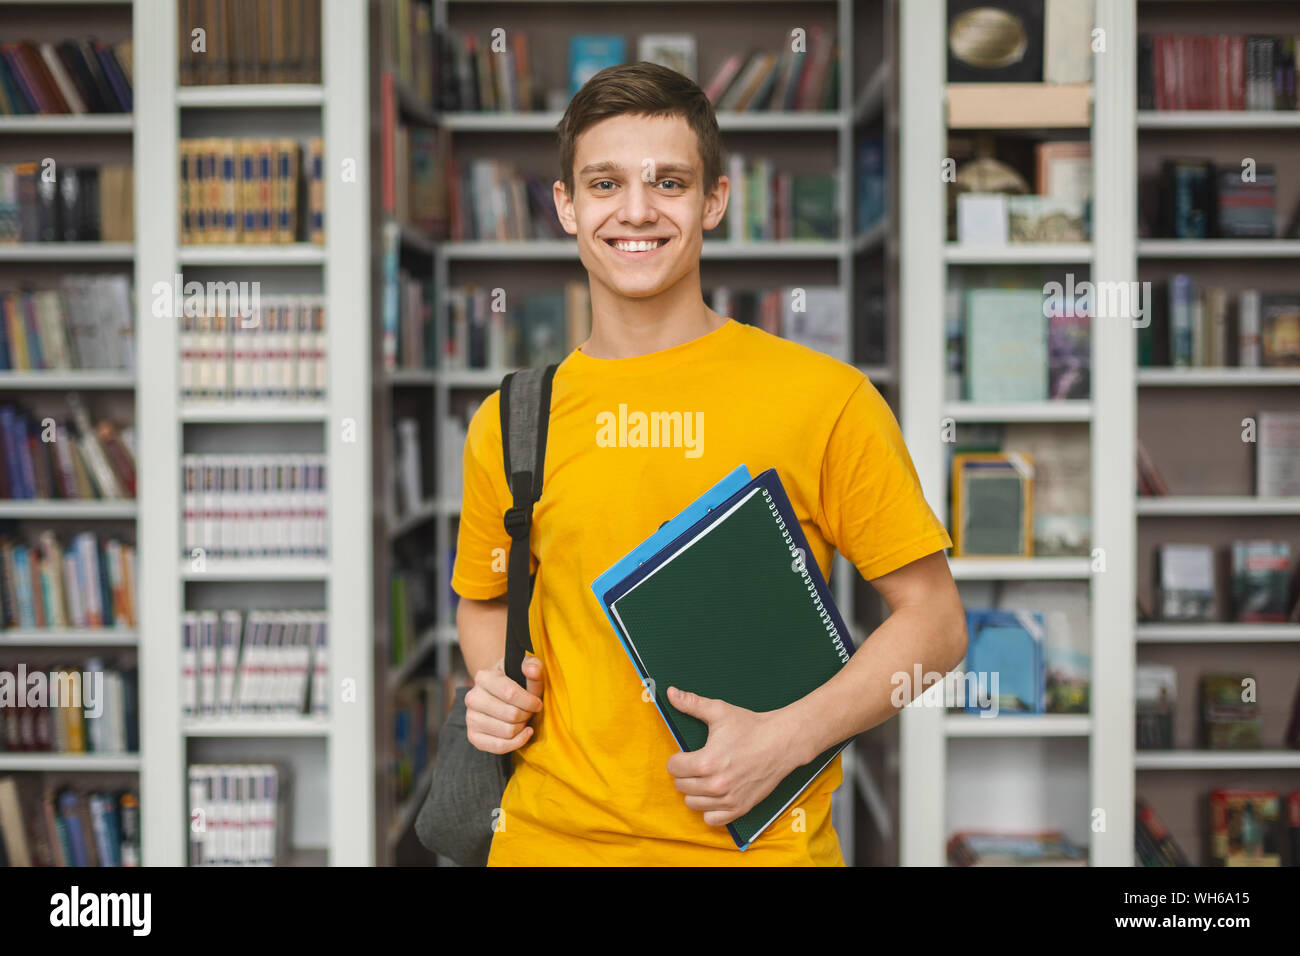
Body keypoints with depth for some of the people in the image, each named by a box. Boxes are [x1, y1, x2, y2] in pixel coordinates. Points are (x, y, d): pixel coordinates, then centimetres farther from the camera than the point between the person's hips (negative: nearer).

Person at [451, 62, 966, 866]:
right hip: (551, 837, 3)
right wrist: (496, 688, -2)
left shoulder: (825, 399, -7)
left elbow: (934, 621, -4)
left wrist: (783, 739, -15)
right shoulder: (509, 423, 2)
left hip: (757, 839, -2)